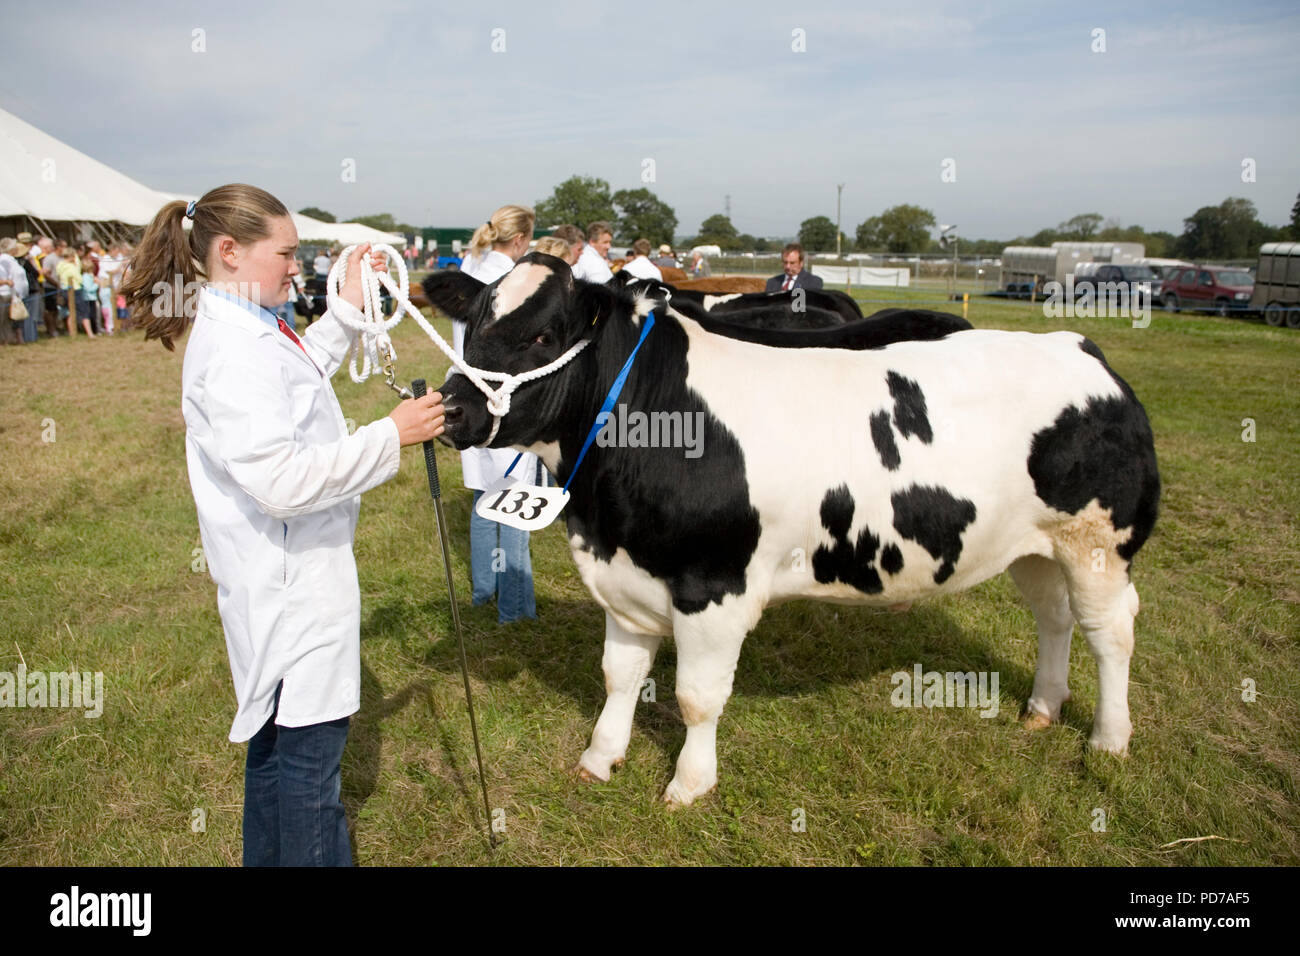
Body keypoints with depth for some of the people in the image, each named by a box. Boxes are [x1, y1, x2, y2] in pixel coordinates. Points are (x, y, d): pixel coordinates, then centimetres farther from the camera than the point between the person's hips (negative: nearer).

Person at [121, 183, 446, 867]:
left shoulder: (245, 330, 7)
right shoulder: (234, 352, -25)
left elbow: (304, 370, 29)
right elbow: (281, 481, -31)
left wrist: (347, 307, 23)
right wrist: (391, 435, -25)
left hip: (286, 576, 11)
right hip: (290, 583, -11)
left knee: (278, 741, 24)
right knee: (307, 752, 2)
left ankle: (272, 855, 42)